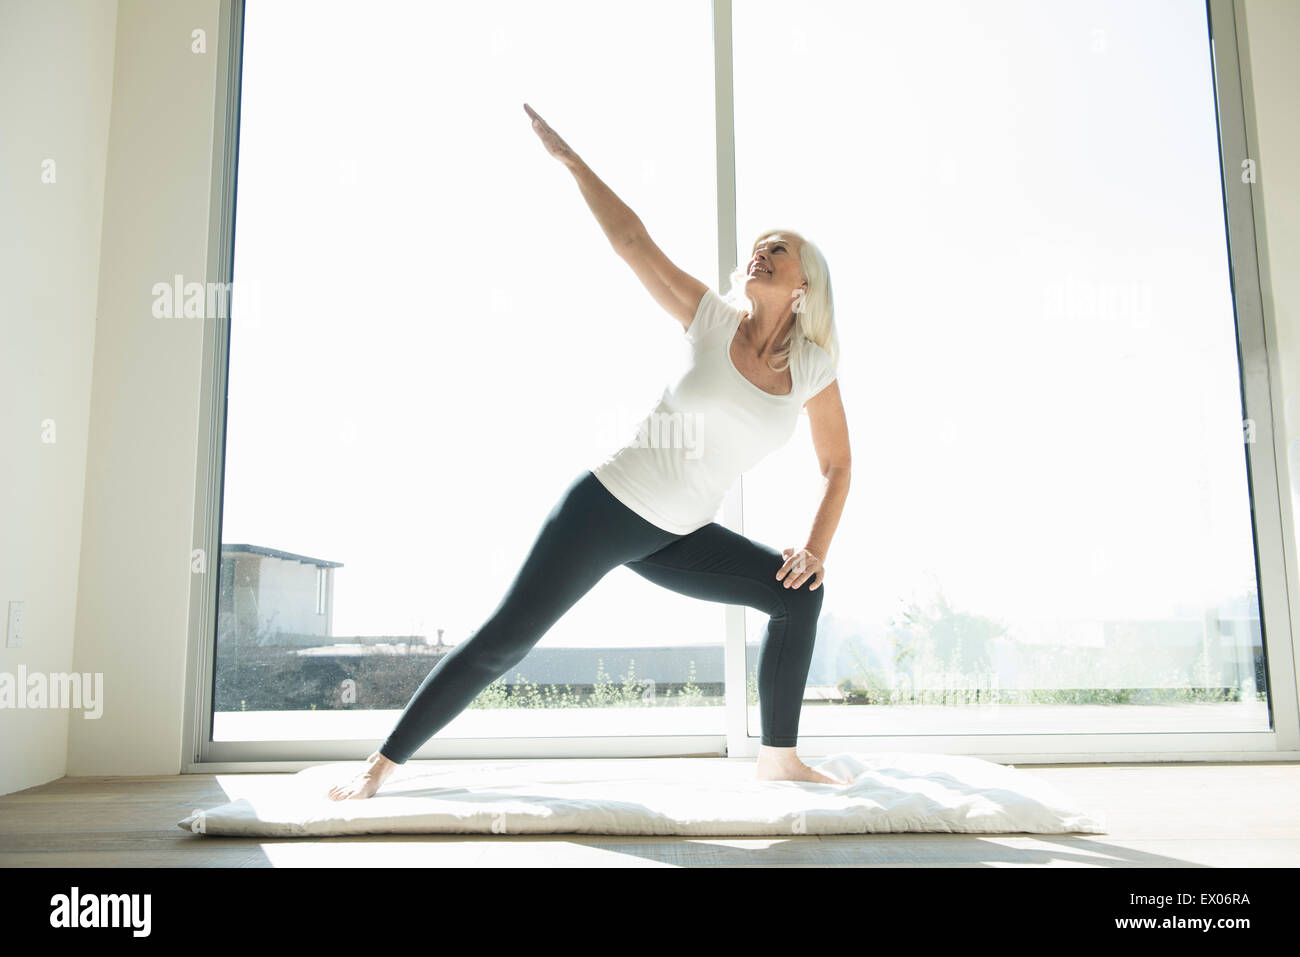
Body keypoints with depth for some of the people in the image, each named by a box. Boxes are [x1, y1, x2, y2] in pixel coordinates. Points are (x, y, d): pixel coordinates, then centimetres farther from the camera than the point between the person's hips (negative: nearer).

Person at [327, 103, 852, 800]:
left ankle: (779, 757, 9)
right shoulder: (713, 319, -6)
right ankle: (381, 766, 10)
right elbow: (630, 239, -9)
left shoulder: (814, 370, 2)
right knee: (501, 642, -5)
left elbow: (837, 465, 11)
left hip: (677, 538, 4)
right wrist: (568, 158, -9)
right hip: (606, 505, -4)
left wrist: (818, 546, -2)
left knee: (799, 591, -6)